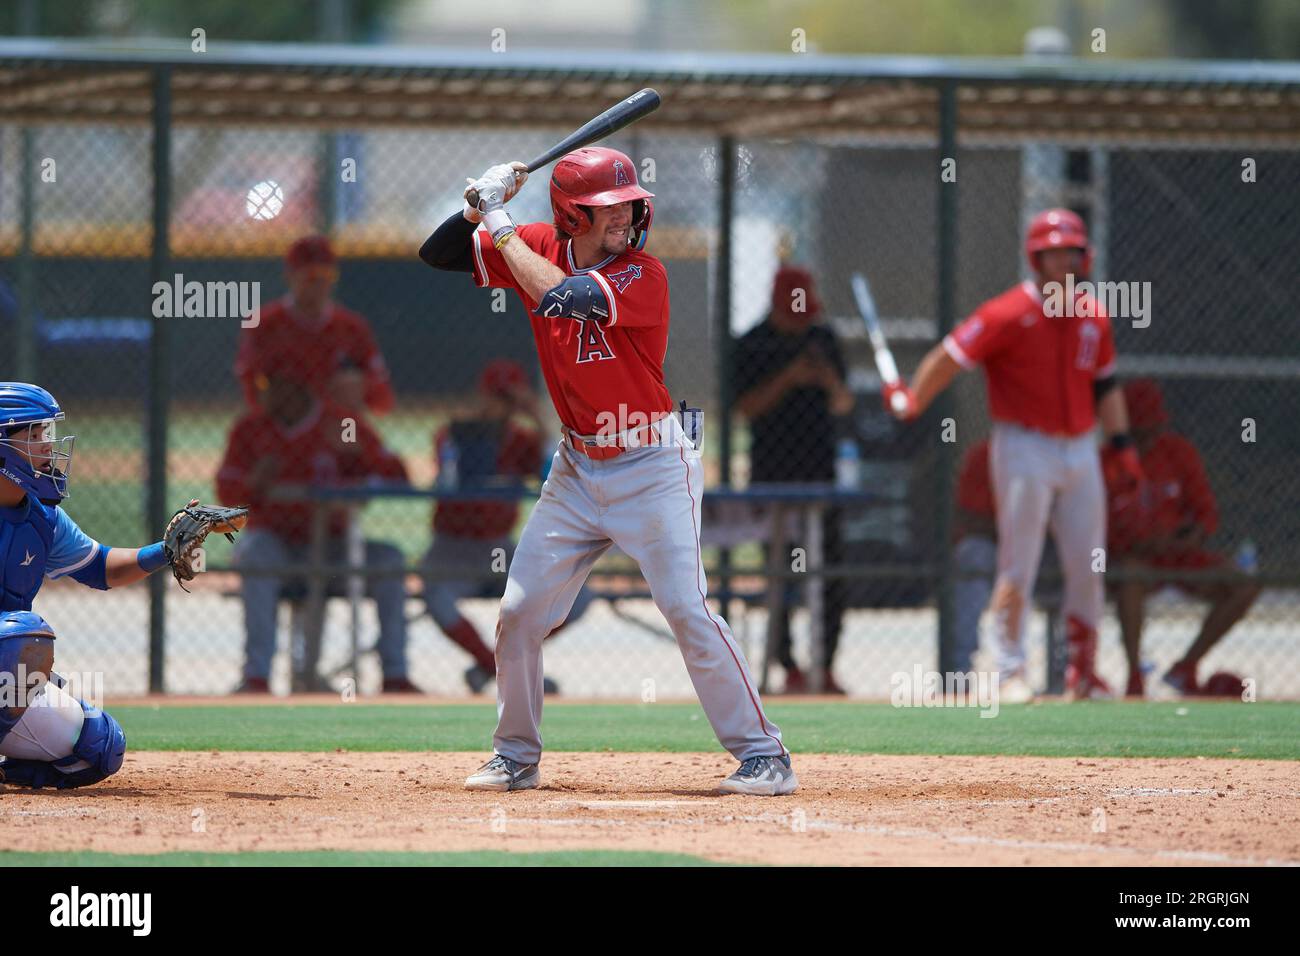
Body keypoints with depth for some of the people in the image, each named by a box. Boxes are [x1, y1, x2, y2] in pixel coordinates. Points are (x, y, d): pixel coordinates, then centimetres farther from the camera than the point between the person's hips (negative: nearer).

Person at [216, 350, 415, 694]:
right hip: (274, 542, -1)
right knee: (255, 555, -35)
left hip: (329, 545, 1)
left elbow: (395, 476, -6)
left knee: (389, 559, -23)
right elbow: (226, 492, -1)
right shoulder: (250, 428, 1)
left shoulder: (342, 424, -1)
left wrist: (357, 450, -24)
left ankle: (395, 676, -19)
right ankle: (257, 676, -37)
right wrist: (253, 483, -24)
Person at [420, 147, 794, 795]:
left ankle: (763, 754, -9)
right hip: (578, 468, 6)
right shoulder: (542, 250, 0)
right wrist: (480, 207, -14)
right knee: (519, 613, 5)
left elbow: (559, 295, -32)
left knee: (687, 609, -14)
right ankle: (515, 757, 22)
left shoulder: (642, 274, -18)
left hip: (652, 467, -6)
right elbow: (437, 255, 4)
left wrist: (501, 225, -22)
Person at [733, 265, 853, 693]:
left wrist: (829, 379, -12)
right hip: (772, 470, -3)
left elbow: (844, 402, 9)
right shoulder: (751, 345, -1)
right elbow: (746, 406, -8)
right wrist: (787, 378, -18)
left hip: (819, 466, 3)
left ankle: (827, 669, -1)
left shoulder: (822, 338, 10)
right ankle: (789, 667, 1)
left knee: (832, 569, -4)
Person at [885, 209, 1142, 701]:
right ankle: (1010, 671, -2)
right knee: (1017, 568, -7)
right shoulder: (1010, 314, -11)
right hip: (1024, 449, -6)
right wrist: (912, 401, -25)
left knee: (1087, 569, 7)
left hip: (1080, 450, 6)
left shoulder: (1093, 317, 8)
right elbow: (951, 355, -15)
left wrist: (1121, 441, 11)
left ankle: (1083, 673, 17)